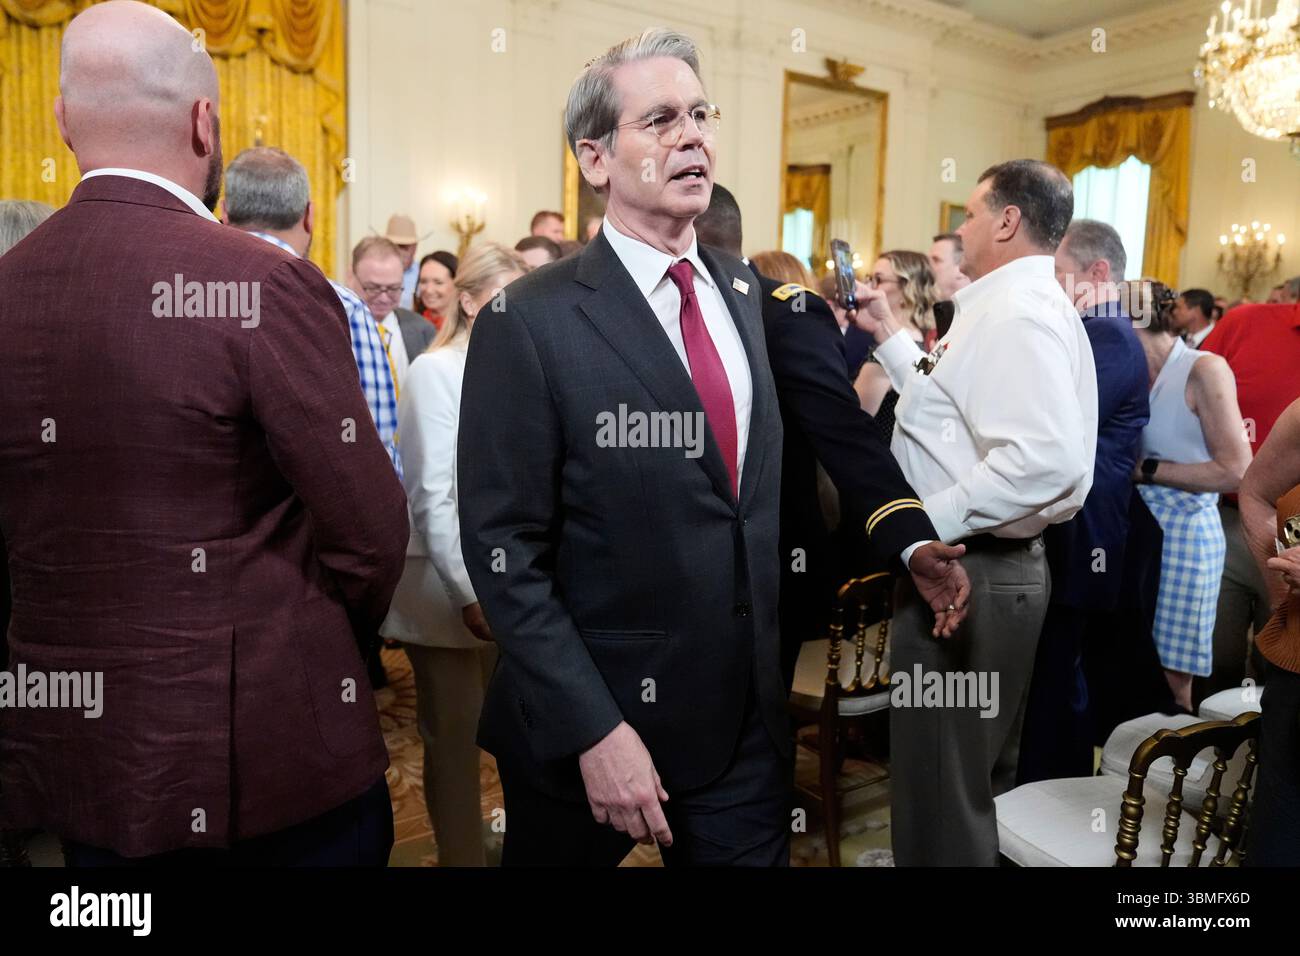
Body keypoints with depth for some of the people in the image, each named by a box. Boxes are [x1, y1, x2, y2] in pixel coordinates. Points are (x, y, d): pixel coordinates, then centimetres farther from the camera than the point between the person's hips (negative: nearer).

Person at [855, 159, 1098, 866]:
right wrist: (890, 336, 19)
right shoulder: (1018, 305, 16)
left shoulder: (1016, 313, -17)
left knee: (939, 795, 0)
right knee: (980, 783, 24)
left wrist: (925, 521, -24)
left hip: (968, 576, -11)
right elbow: (955, 406, 20)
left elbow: (1049, 457, -31)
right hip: (988, 566, 11)